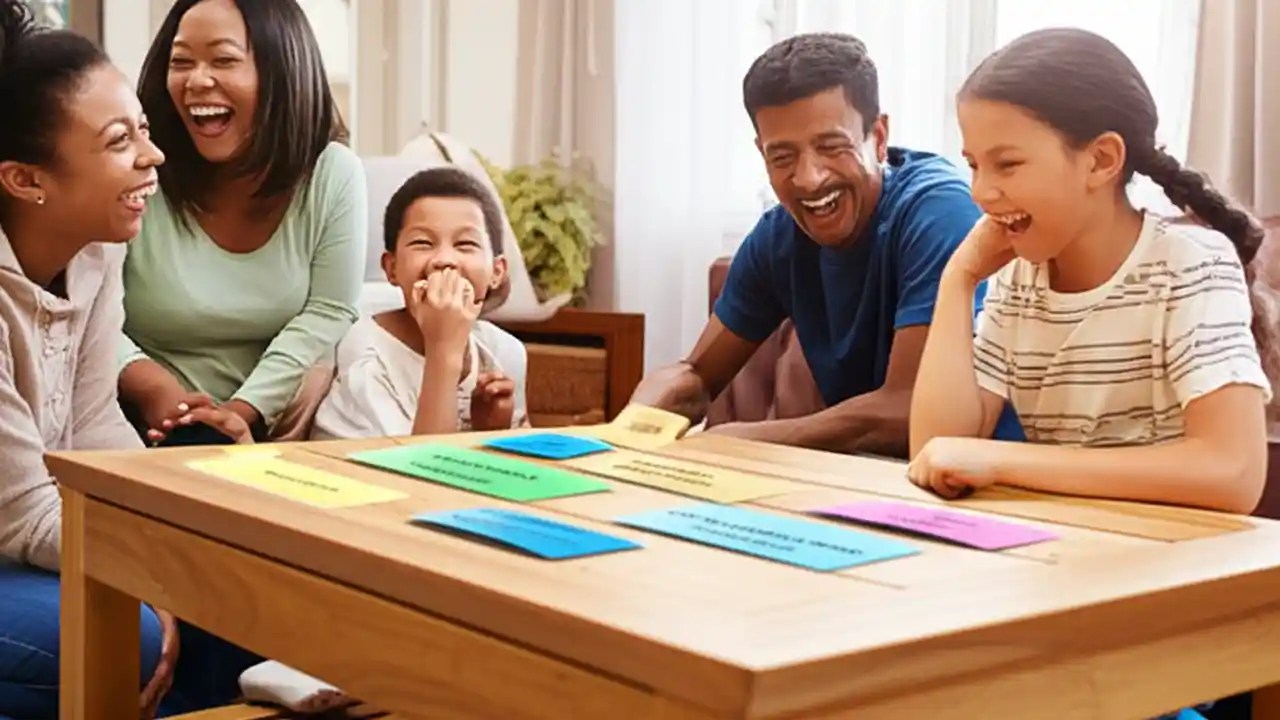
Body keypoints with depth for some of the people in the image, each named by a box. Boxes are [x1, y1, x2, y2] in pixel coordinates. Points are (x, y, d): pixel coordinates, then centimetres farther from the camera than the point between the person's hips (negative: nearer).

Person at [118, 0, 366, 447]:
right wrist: (152, 389, -27)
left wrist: (243, 410, -17)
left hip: (267, 428, 2)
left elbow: (326, 314, -5)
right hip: (144, 427, -2)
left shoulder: (335, 175, -4)